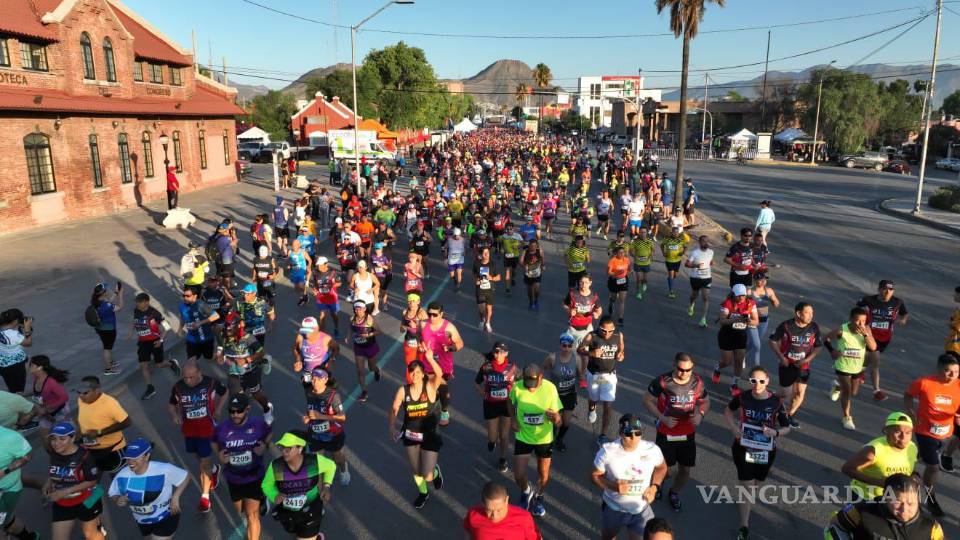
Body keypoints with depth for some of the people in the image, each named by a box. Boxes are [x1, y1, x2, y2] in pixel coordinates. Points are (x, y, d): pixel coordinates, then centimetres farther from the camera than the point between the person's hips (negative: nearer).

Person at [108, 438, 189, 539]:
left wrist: (175, 498, -23)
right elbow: (112, 493, 0)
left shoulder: (164, 470, -31)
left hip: (165, 519, -5)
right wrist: (117, 499, -23)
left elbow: (185, 477, -16)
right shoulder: (122, 475, -19)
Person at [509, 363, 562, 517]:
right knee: (518, 475, 2)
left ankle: (538, 497, 49)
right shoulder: (517, 387, -21)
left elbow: (558, 422, -18)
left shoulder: (550, 388, -24)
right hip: (523, 437, 0)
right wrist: (513, 418, -9)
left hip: (544, 438, 0)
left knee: (544, 474, 17)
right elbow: (511, 402, 5)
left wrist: (555, 417, -40)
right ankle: (526, 492, 38)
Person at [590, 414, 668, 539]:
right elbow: (595, 475, -11)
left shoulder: (652, 450, -19)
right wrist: (613, 486, -28)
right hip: (613, 509, 0)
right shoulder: (607, 451, -25)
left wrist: (654, 487, -11)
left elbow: (661, 467, 4)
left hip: (641, 510, 0)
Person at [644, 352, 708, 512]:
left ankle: (674, 493, 43)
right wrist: (662, 418, -21)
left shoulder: (697, 382, -11)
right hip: (666, 433, -3)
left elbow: (705, 402, 7)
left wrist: (700, 414, -14)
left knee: (685, 470, 12)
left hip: (688, 434, 3)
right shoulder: (662, 382, -22)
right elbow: (647, 400, -10)